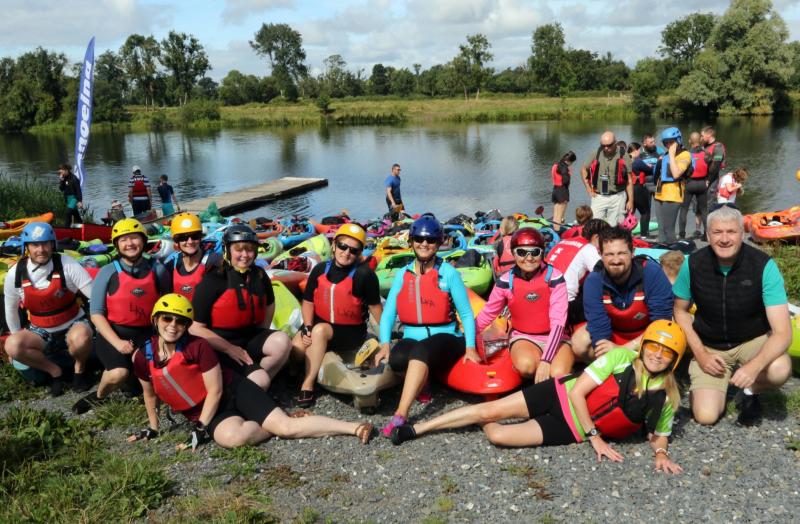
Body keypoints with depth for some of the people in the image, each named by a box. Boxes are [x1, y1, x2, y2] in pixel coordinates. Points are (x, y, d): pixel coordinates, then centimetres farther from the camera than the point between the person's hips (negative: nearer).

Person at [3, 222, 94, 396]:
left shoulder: (67, 265, -18)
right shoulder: (15, 274, -9)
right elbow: (11, 308, 8)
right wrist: (18, 338, 13)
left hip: (73, 324, -3)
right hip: (41, 332, 3)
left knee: (81, 339, -37)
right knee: (12, 346, -25)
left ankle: (79, 368, -3)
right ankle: (54, 371, -2)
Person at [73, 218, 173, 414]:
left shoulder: (157, 269, 0)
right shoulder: (107, 272, -6)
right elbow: (96, 313, -6)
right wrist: (117, 342, -16)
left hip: (146, 334, 2)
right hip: (113, 333, -1)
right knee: (119, 373, -26)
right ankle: (98, 396, 7)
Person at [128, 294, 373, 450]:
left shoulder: (198, 346, -15)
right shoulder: (143, 357, -2)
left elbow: (215, 391, -13)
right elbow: (150, 394, 17)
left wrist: (200, 429, -15)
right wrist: (153, 427, 22)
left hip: (234, 391, -2)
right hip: (204, 413, 3)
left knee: (286, 425, -20)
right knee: (233, 436, -34)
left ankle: (353, 427, -13)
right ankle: (273, 426, -6)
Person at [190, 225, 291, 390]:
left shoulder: (259, 275, 3)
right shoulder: (212, 281, -12)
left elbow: (269, 305, 22)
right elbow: (195, 328, -12)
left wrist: (263, 338, 9)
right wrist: (230, 349, -16)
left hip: (251, 338, 6)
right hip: (222, 347, -5)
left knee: (282, 341, -25)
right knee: (260, 381, -27)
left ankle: (260, 377, -5)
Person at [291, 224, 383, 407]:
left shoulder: (364, 274, -13)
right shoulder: (320, 270, -1)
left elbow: (375, 306, -4)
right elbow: (308, 301, 6)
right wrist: (307, 327, -9)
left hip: (351, 331, -4)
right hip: (320, 324, 4)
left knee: (320, 330, -34)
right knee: (296, 347, -24)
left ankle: (307, 385, -24)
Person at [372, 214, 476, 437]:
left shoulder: (449, 272, 0)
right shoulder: (402, 274, 9)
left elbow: (466, 313, 1)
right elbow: (388, 312, 4)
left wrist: (470, 347, -11)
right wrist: (384, 344, -11)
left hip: (445, 337, -3)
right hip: (412, 338, 3)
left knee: (420, 351, -37)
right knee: (397, 359, -33)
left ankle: (400, 416, -42)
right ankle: (420, 381, -1)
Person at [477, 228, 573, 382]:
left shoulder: (555, 277, -13)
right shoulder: (506, 281, -6)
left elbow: (558, 321, -18)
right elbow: (488, 313, 9)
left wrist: (546, 360, -28)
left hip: (554, 337, 0)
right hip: (523, 337, 0)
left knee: (558, 374, -29)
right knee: (526, 365, -34)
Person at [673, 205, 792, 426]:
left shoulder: (764, 266, -21)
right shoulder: (693, 264, -15)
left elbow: (782, 331, -24)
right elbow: (681, 311, 1)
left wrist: (754, 366, -41)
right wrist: (700, 354, -11)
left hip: (754, 341, -1)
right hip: (709, 346, 1)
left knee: (780, 370, -35)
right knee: (705, 415, -15)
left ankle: (750, 391, 2)